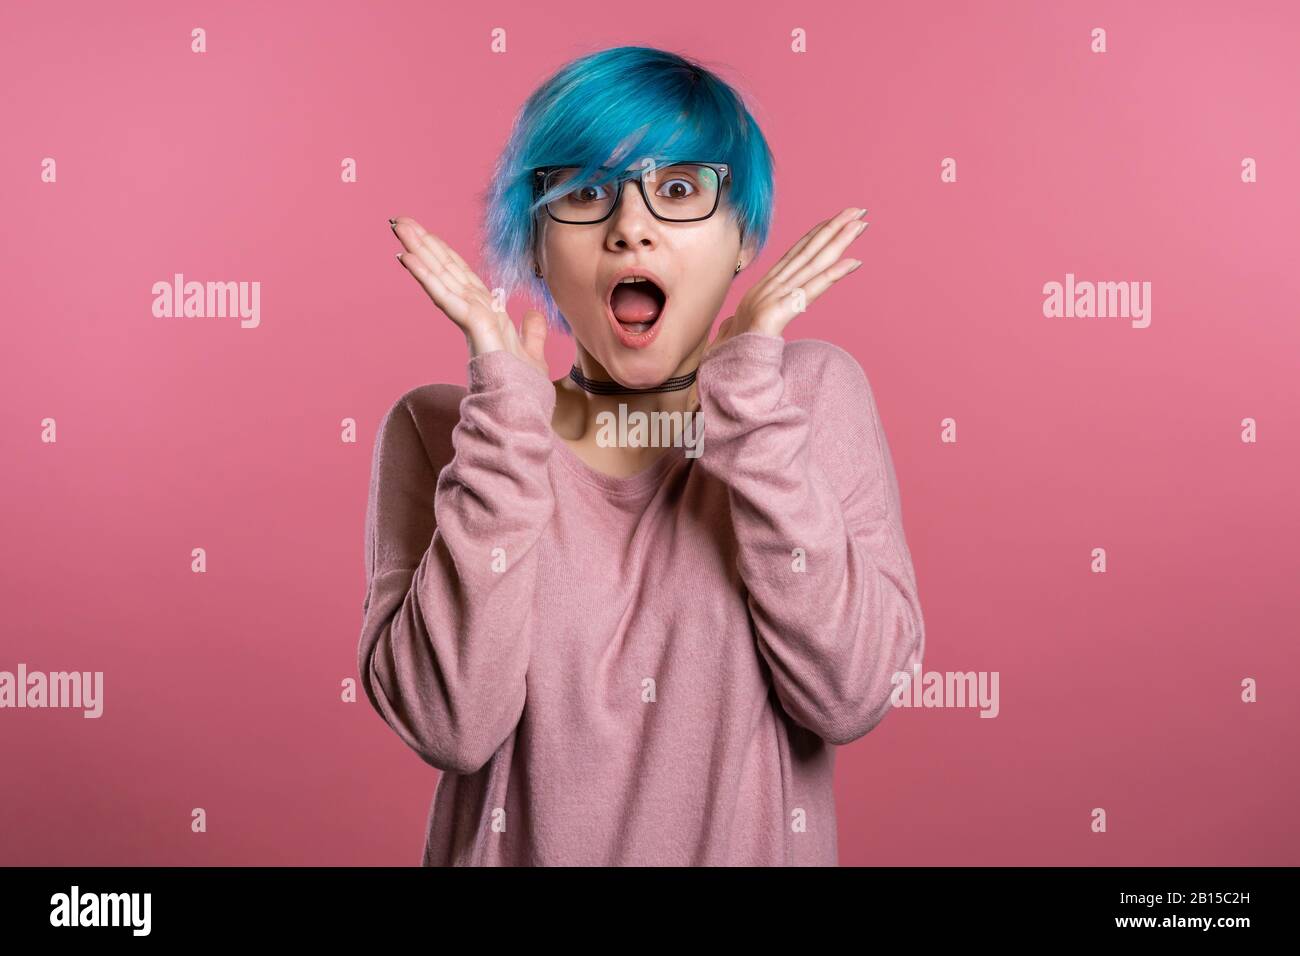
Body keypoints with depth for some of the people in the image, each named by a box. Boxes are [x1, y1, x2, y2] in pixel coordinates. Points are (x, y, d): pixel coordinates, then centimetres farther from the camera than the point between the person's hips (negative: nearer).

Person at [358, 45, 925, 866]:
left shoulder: (817, 391, -7)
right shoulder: (437, 428, -7)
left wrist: (750, 395, -21)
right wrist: (508, 403, -22)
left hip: (757, 846, 1)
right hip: (516, 847, 0)